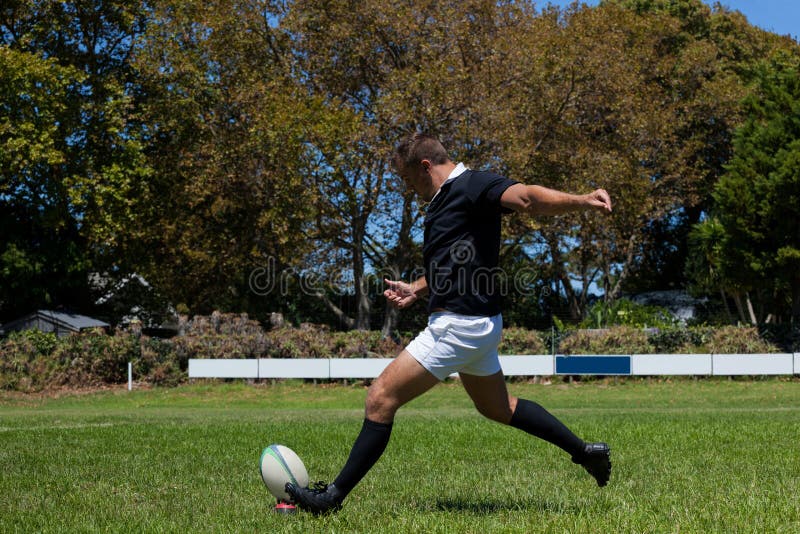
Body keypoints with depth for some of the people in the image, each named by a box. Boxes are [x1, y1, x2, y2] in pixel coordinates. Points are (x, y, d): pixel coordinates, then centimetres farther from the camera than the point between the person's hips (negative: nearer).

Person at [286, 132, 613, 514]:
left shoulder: (472, 186, -13)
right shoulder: (443, 202, 18)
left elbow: (527, 198, -30)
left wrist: (580, 201, -46)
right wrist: (414, 290, 16)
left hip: (460, 325, -11)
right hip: (476, 325, 11)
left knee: (381, 398, -8)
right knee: (497, 407, 26)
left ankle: (333, 496, -1)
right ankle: (585, 451, 33)